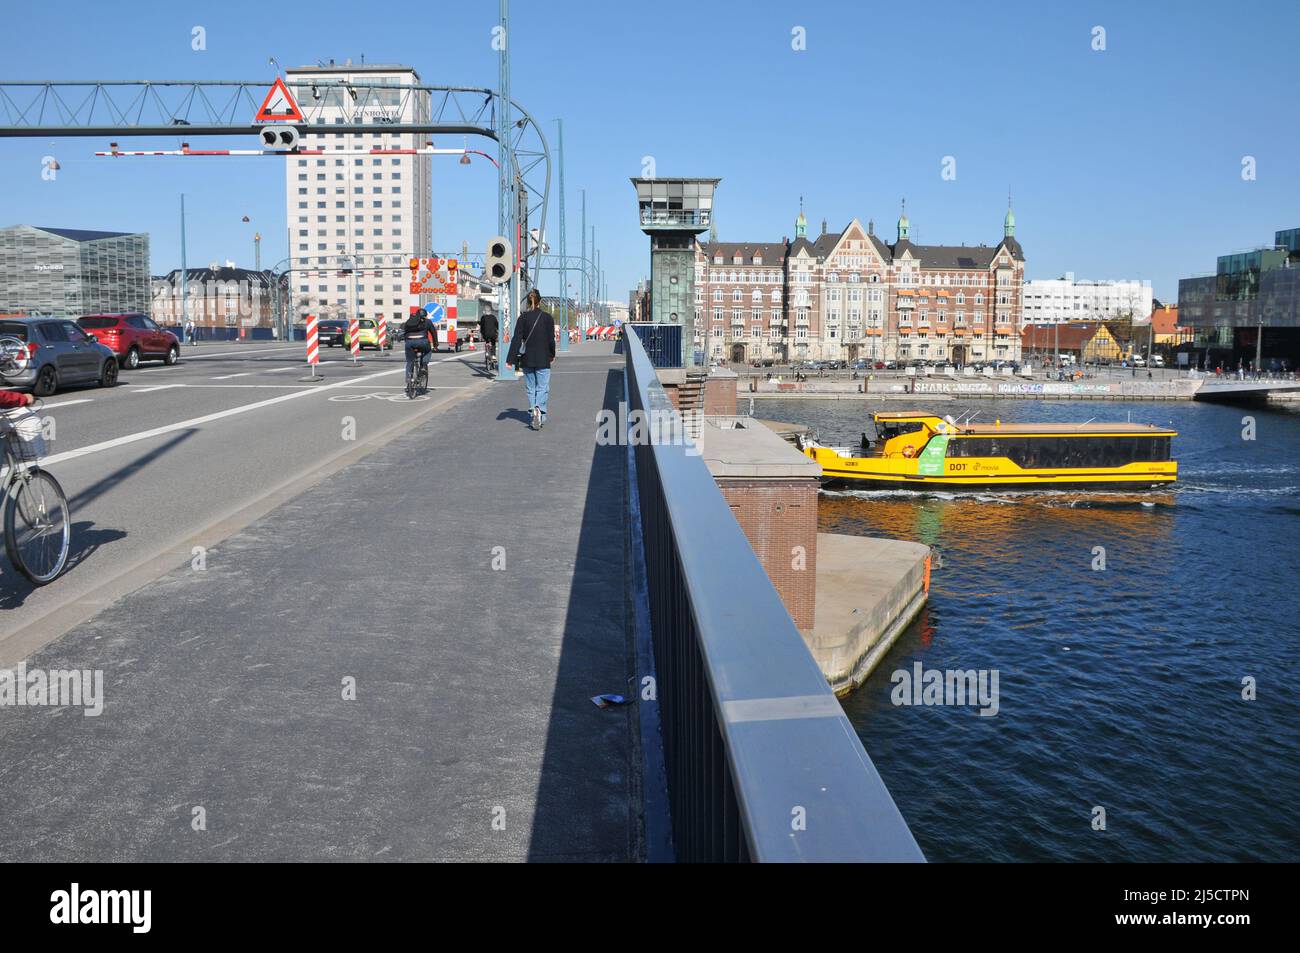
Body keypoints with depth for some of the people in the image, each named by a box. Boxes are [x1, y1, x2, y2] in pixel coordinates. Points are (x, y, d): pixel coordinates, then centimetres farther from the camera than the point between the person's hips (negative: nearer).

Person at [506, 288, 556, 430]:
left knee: (530, 388, 13)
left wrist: (511, 359, -6)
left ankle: (532, 415, 13)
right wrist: (552, 354, 13)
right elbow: (551, 339, -3)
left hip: (527, 359, 2)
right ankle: (539, 409, -26)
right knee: (543, 387, -1)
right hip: (543, 359, -2)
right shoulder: (547, 317, -4)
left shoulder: (523, 317, -2)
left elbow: (517, 339, -6)